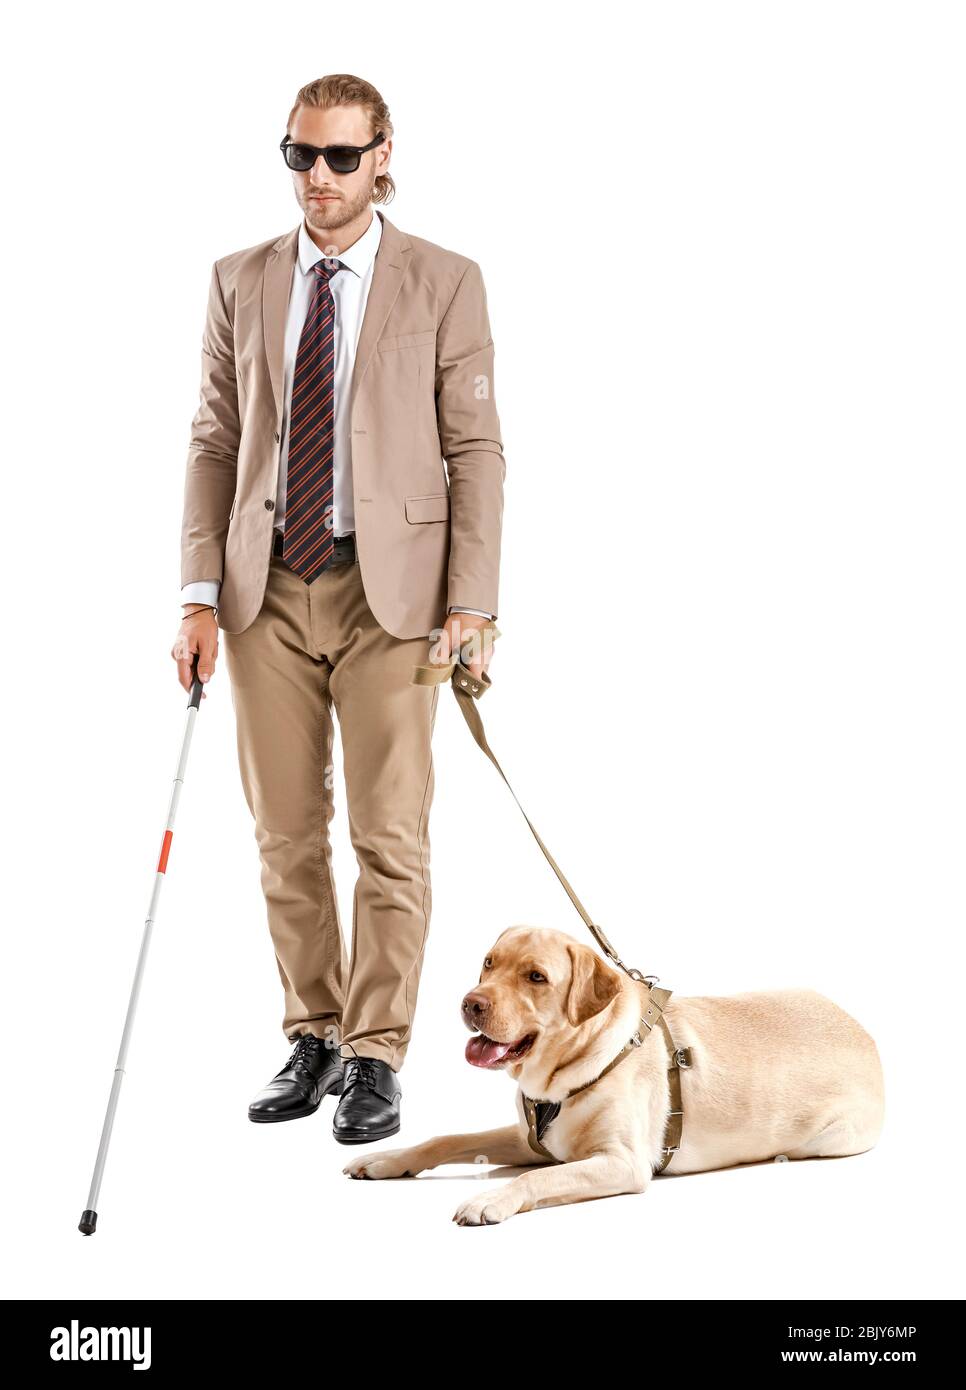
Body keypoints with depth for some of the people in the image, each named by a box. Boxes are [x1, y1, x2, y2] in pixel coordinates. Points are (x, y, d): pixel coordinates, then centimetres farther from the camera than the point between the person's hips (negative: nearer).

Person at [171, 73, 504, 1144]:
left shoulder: (444, 283, 1)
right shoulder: (240, 282, 10)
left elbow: (476, 452, -2)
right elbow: (213, 443, 9)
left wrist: (470, 605, -10)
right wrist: (200, 595, 0)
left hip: (389, 592, -3)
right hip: (266, 591, 3)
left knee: (390, 835, -1)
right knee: (286, 833, 9)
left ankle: (375, 1058, 10)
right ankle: (313, 1041, 23)